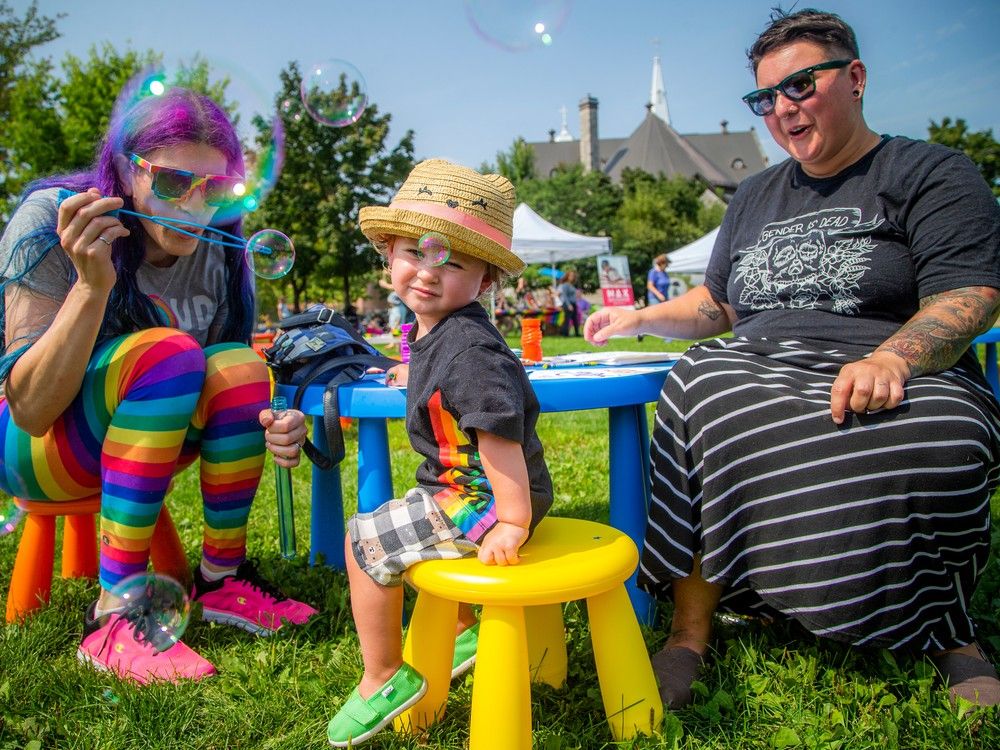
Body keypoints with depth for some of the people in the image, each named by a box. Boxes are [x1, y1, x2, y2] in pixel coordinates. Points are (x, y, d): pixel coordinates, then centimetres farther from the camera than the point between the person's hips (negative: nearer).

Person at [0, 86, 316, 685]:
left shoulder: (222, 253, -9)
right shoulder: (51, 220, -21)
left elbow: (227, 387, -1)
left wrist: (272, 424, -24)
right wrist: (92, 283, -37)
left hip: (137, 444, 4)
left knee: (239, 365, -23)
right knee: (168, 351, -31)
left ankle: (222, 578, -10)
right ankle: (115, 612, -27)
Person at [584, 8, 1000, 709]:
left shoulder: (933, 172, 7)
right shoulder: (755, 197, 23)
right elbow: (718, 305, 30)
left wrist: (891, 360, -27)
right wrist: (641, 318, 13)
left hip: (900, 383, -2)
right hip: (761, 376, 3)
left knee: (940, 441, -37)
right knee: (704, 396, -31)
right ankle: (689, 637, -25)